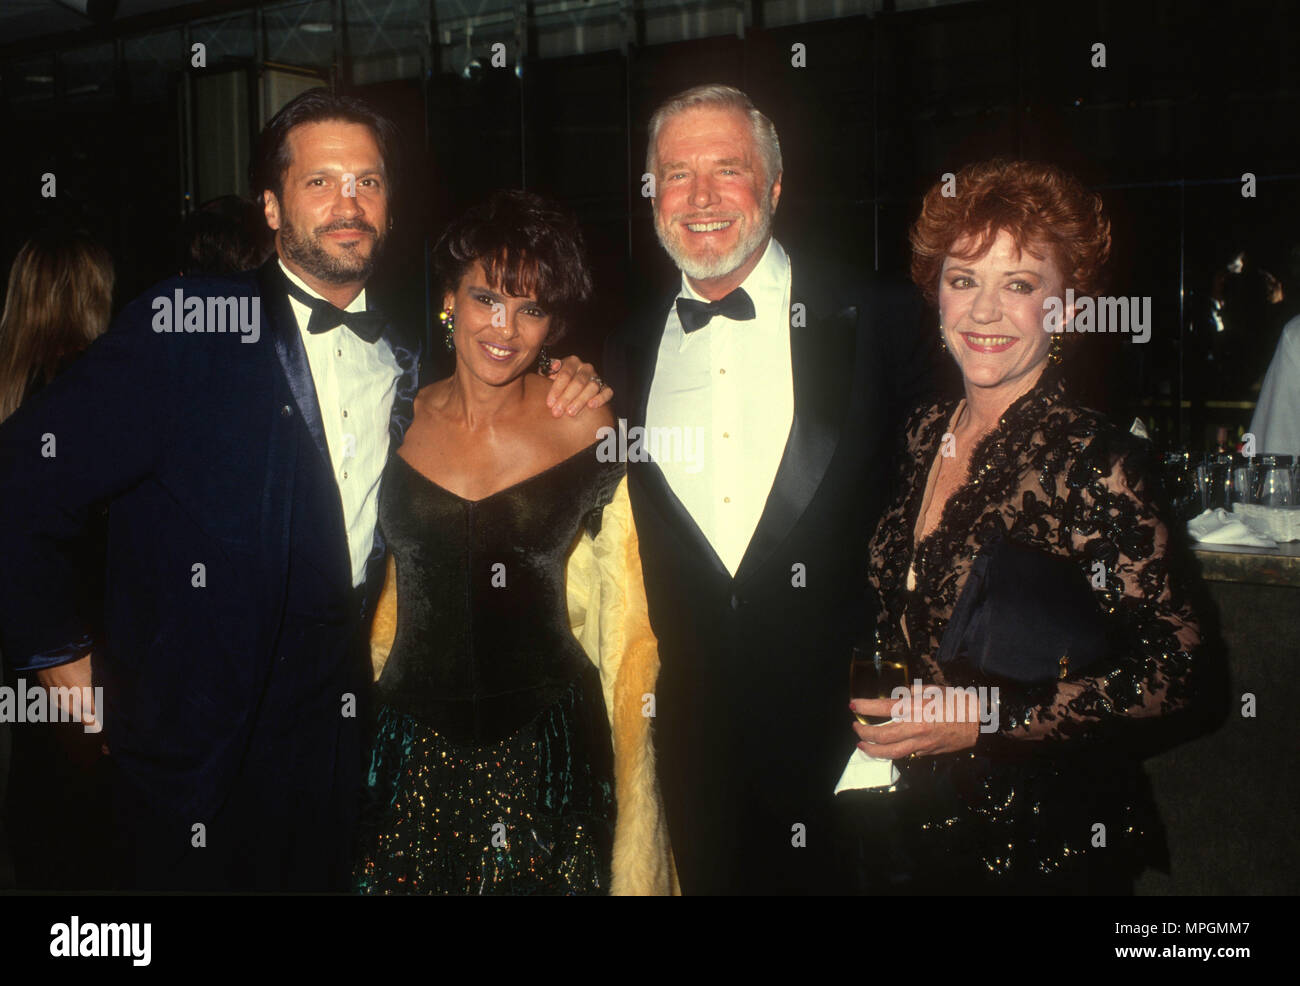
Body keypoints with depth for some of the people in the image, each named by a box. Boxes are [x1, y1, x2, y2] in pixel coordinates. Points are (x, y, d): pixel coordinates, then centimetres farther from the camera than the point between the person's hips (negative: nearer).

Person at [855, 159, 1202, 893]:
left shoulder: (1099, 465, -19)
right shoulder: (924, 435, -1)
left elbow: (1170, 674, -18)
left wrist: (985, 718, -21)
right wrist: (881, 707, 0)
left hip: (1046, 843, -5)